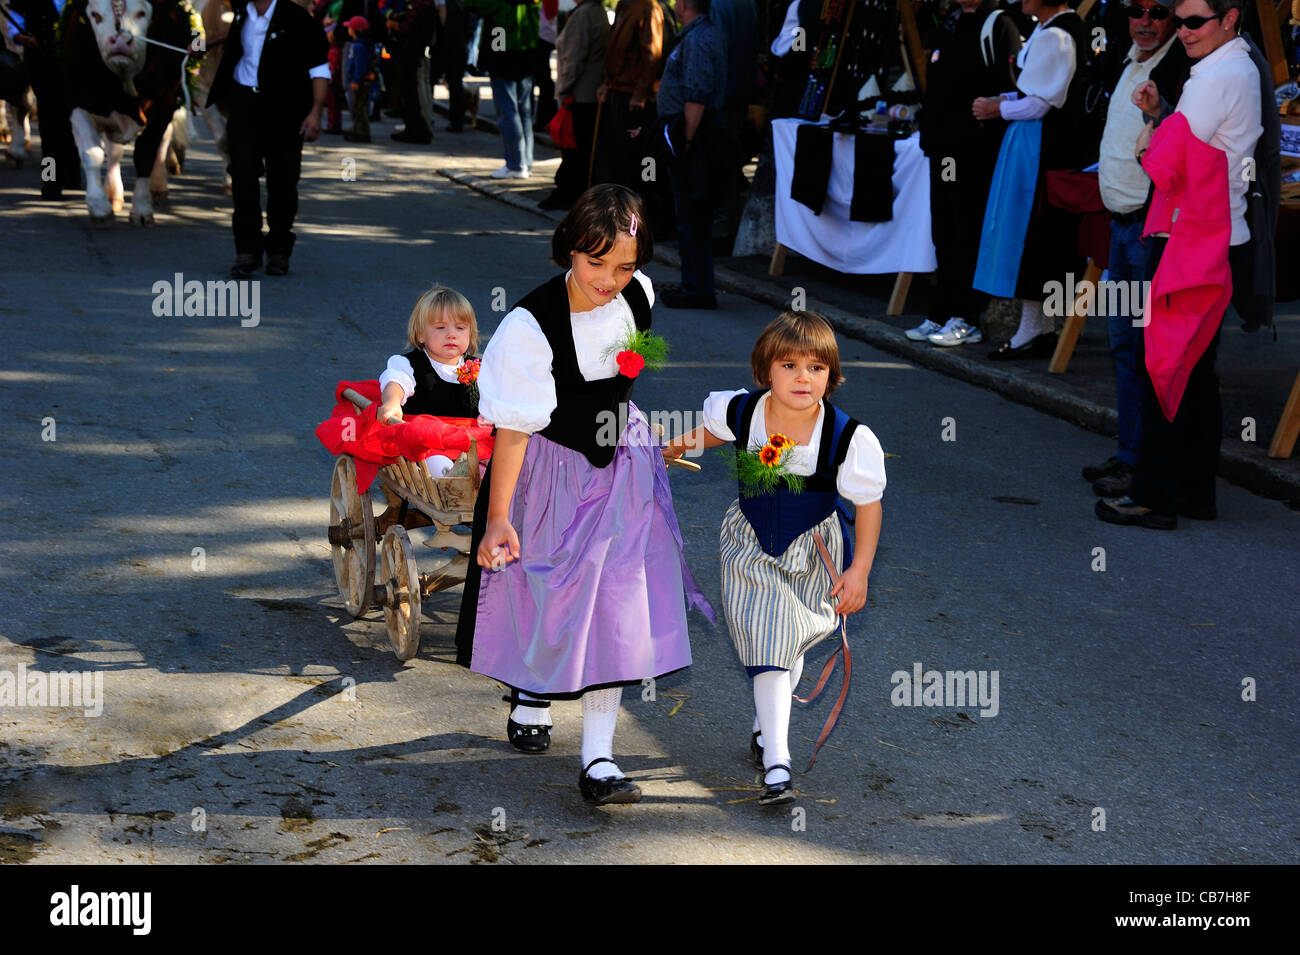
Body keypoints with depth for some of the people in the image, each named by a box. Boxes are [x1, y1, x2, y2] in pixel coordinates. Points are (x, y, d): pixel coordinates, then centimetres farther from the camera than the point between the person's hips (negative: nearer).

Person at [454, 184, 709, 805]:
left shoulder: (638, 296, -11)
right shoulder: (531, 325, -26)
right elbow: (515, 426, -24)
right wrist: (498, 516, -25)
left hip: (620, 464, 4)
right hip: (550, 469, -3)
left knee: (615, 603, -3)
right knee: (540, 591, 12)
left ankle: (598, 759, 1)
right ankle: (531, 691, 45)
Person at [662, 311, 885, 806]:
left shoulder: (848, 438, -25)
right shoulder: (742, 412, -19)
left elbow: (868, 503, -13)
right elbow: (714, 428, 9)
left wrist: (859, 571, -13)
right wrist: (686, 442, -7)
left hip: (812, 552, 0)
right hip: (752, 544, 0)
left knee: (789, 645, 17)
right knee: (768, 646, -7)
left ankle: (765, 727, 43)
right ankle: (776, 761, -5)